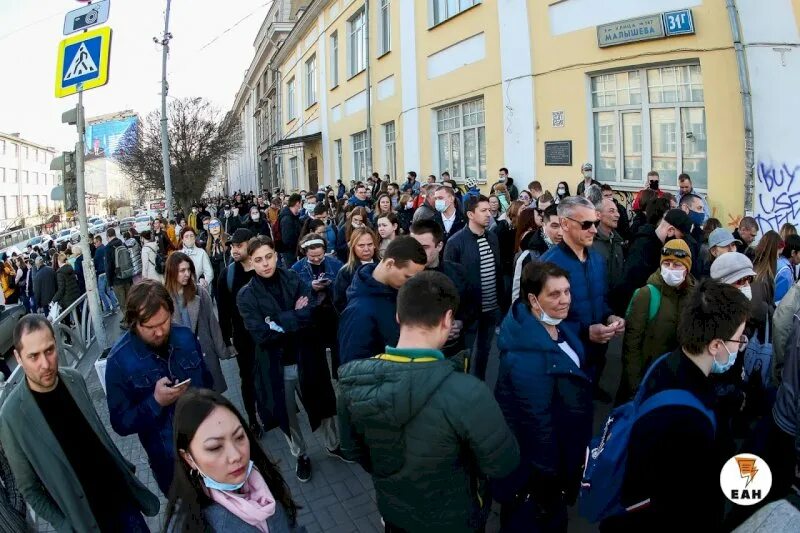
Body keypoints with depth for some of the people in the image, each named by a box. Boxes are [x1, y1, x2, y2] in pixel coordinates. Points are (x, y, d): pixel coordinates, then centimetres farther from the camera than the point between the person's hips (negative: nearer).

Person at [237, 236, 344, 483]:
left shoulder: (294, 280, -4)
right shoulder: (246, 295, -9)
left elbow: (312, 314, -15)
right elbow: (261, 334, -20)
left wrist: (279, 323, -24)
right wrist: (296, 317, -20)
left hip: (306, 358, 1)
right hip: (275, 366, -1)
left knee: (322, 405, 18)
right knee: (287, 416, 17)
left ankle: (333, 445, 45)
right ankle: (301, 456, 42)